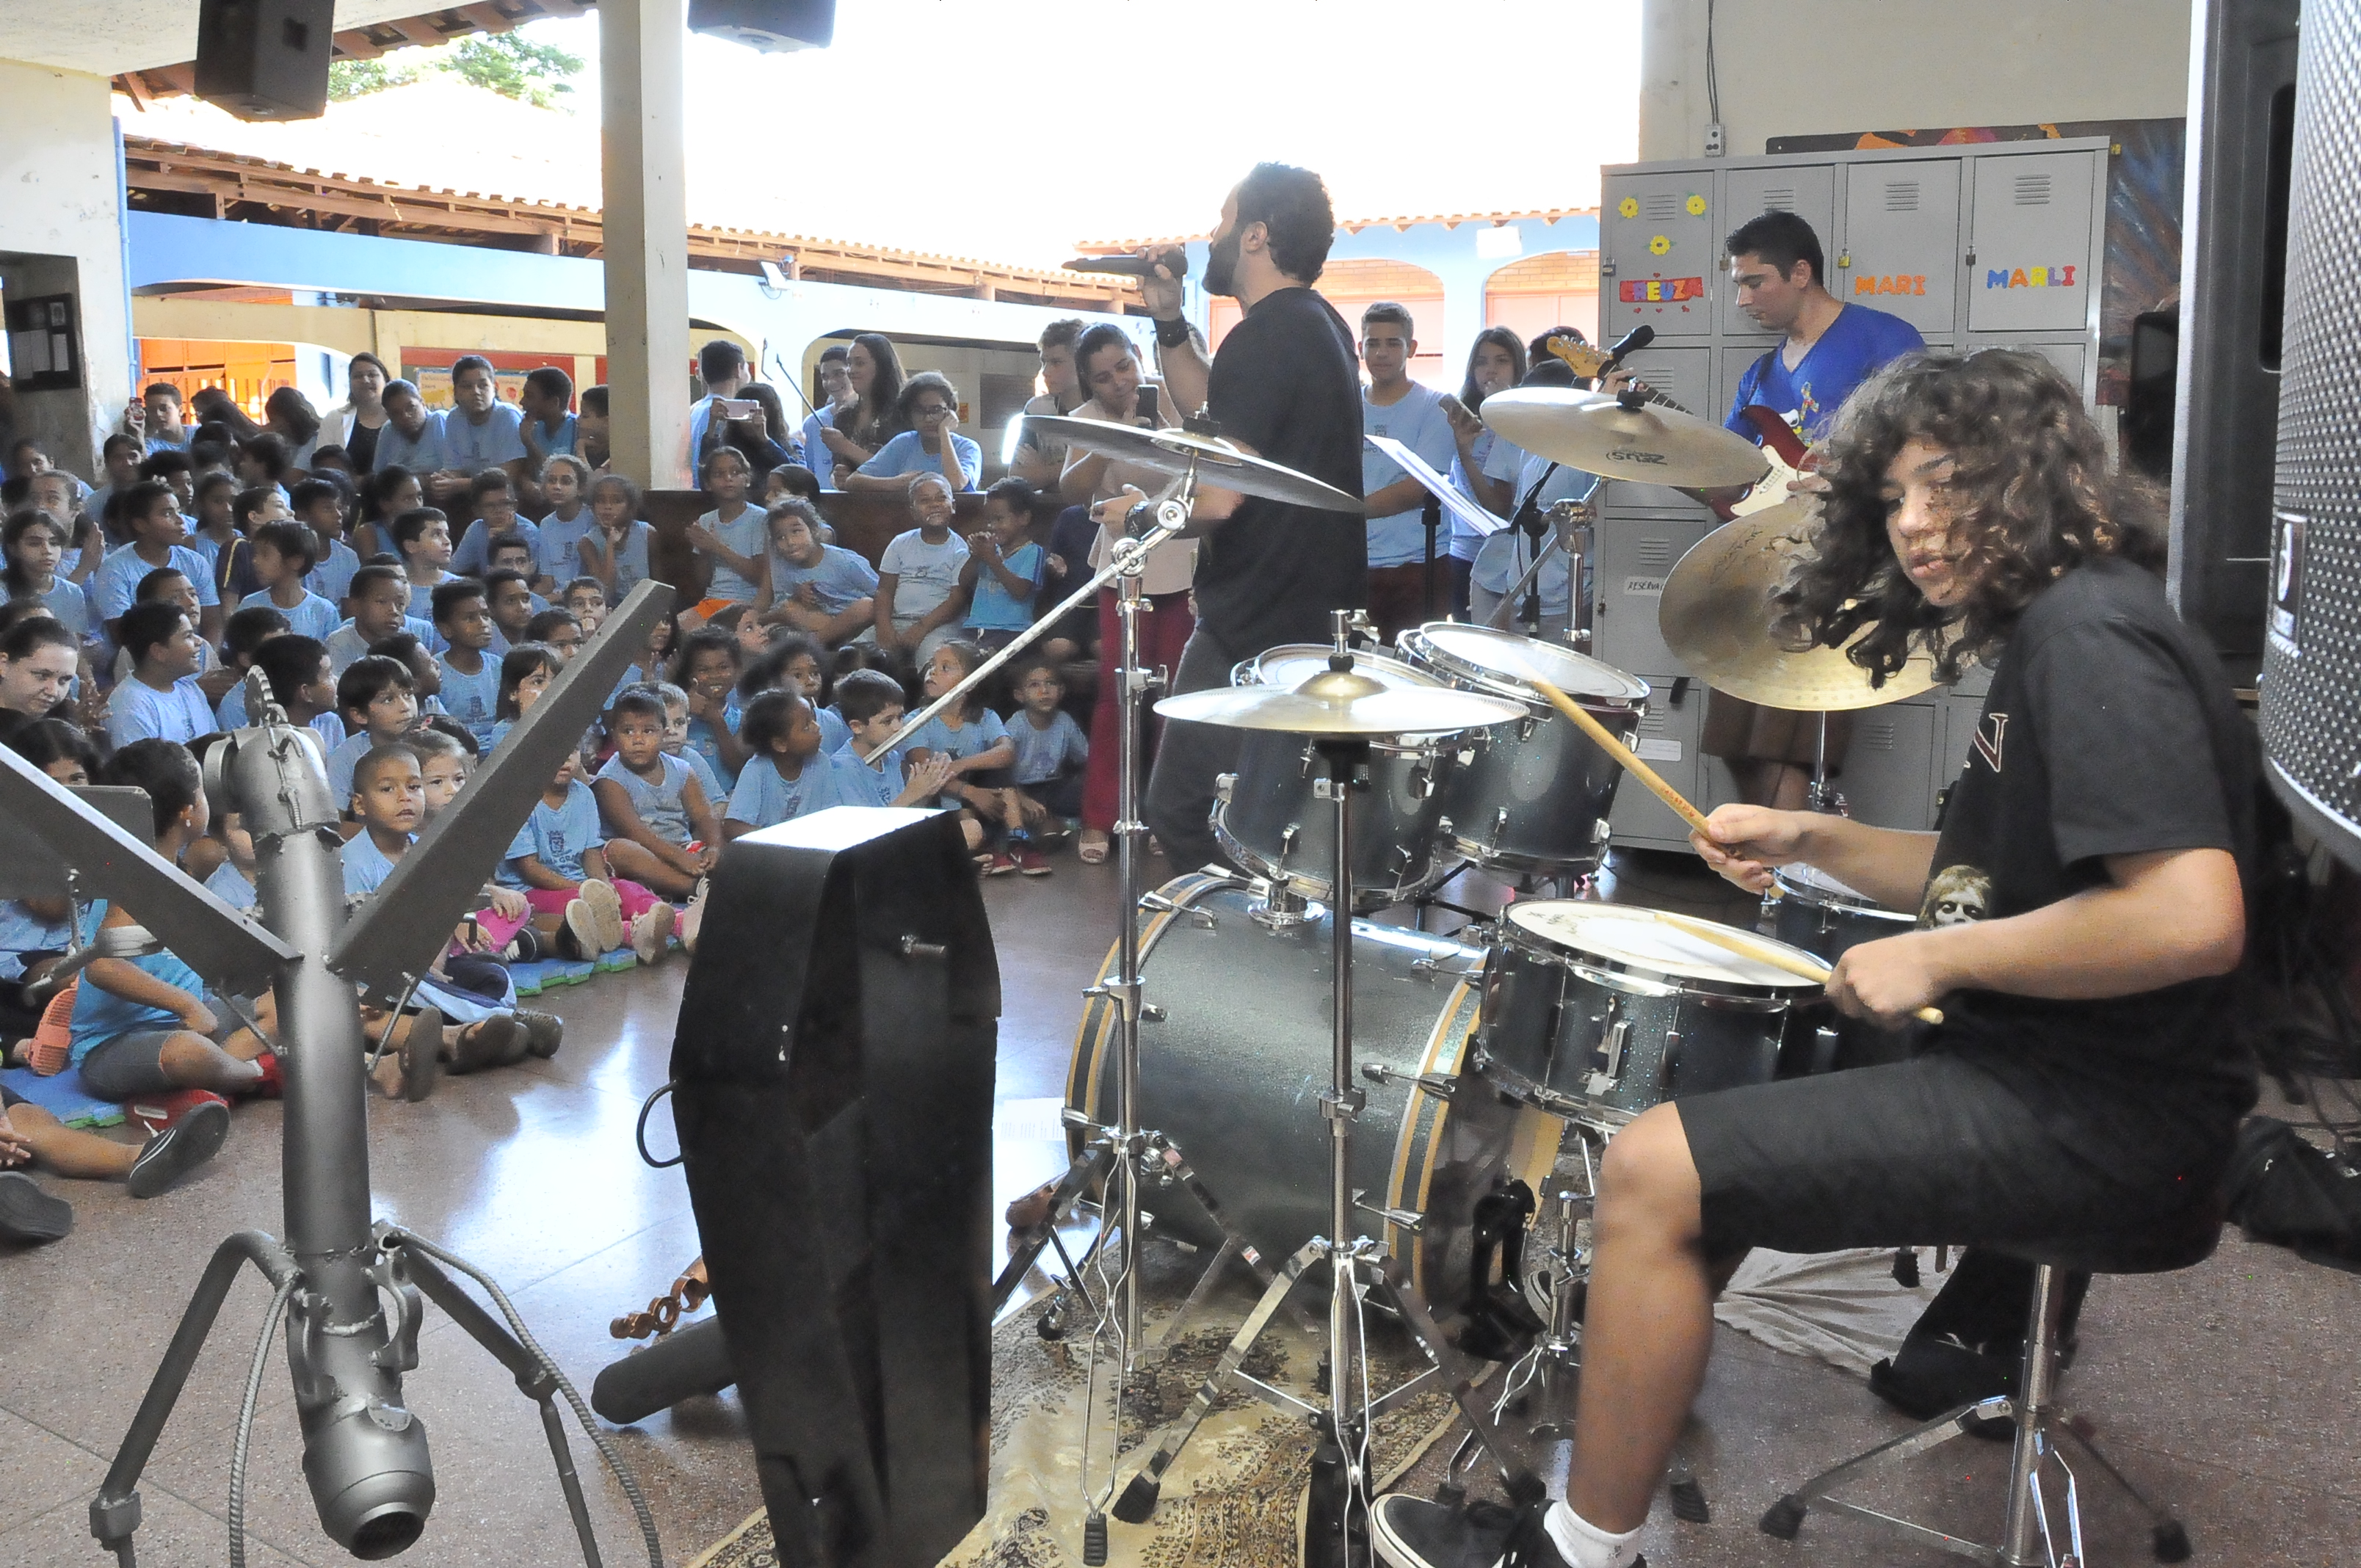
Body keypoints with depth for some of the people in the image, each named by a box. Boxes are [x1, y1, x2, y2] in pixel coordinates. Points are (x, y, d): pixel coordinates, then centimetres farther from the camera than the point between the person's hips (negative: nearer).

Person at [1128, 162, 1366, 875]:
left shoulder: (1264, 339, -18)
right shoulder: (1319, 323, 13)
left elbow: (1218, 497, -26)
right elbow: (1213, 412, 24)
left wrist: (1138, 513, -8)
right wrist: (1169, 324, 13)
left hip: (1258, 629, -11)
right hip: (1316, 614, 11)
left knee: (1184, 814, -7)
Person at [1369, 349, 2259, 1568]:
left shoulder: (2095, 641, -19)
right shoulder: (2043, 634, 14)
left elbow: (2193, 916, -29)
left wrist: (1935, 960, -20)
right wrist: (1812, 841, 9)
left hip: (2101, 1111, -11)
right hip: (2043, 1058, 11)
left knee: (1652, 1172, -15)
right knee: (1724, 1086, 24)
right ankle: (1635, 1393, 34)